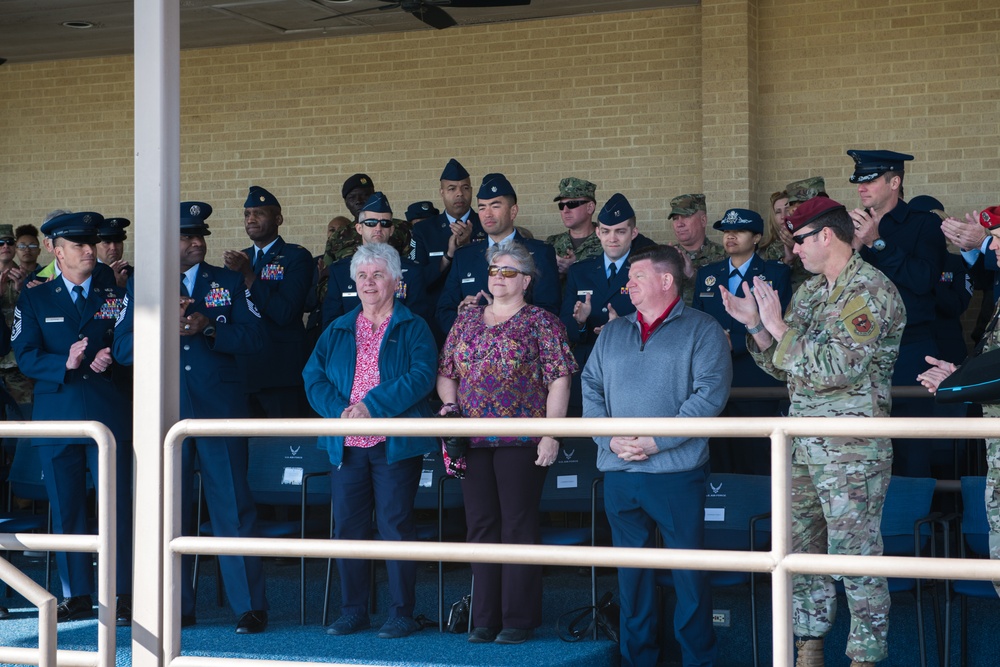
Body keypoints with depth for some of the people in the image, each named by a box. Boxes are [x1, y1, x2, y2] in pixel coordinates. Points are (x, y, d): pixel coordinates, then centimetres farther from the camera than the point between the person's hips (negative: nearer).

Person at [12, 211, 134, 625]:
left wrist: (110, 360, -12)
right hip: (58, 417, 1)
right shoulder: (34, 300, 11)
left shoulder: (116, 296, 11)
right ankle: (77, 596, 14)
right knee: (66, 510, 5)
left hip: (110, 416, -1)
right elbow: (25, 357, 0)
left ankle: (125, 596, 0)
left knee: (117, 508, -5)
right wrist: (64, 364, -16)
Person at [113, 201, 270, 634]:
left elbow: (255, 339, 0)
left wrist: (209, 327, -14)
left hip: (221, 410, -1)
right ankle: (177, 608, 15)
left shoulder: (229, 282, 9)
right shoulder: (141, 286, 9)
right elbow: (123, 348, 1)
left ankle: (250, 607, 2)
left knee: (234, 509, -3)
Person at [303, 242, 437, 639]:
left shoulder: (413, 329, 3)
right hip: (346, 445, 4)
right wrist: (341, 410, -11)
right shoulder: (338, 331, 16)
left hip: (395, 445, -4)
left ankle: (402, 613, 4)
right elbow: (314, 377, 7)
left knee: (395, 525, -3)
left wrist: (371, 405, -18)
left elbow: (420, 377, -11)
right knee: (347, 527, 6)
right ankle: (353, 610, 16)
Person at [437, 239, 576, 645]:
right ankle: (485, 619, 13)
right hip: (473, 440, 5)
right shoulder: (467, 319, 15)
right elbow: (446, 373, 19)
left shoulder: (541, 322, 0)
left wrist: (551, 435, -12)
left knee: (518, 526, -3)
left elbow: (558, 382, -5)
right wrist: (450, 405, 1)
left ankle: (519, 620, 3)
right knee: (481, 526, 6)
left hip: (521, 440, -5)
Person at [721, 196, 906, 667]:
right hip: (801, 442, 9)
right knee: (801, 549, 12)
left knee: (855, 557, -4)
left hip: (852, 446, -8)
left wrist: (778, 326, -15)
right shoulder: (809, 291, 14)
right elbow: (783, 367, 17)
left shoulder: (870, 291, -12)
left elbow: (837, 367, -21)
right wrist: (755, 324, 2)